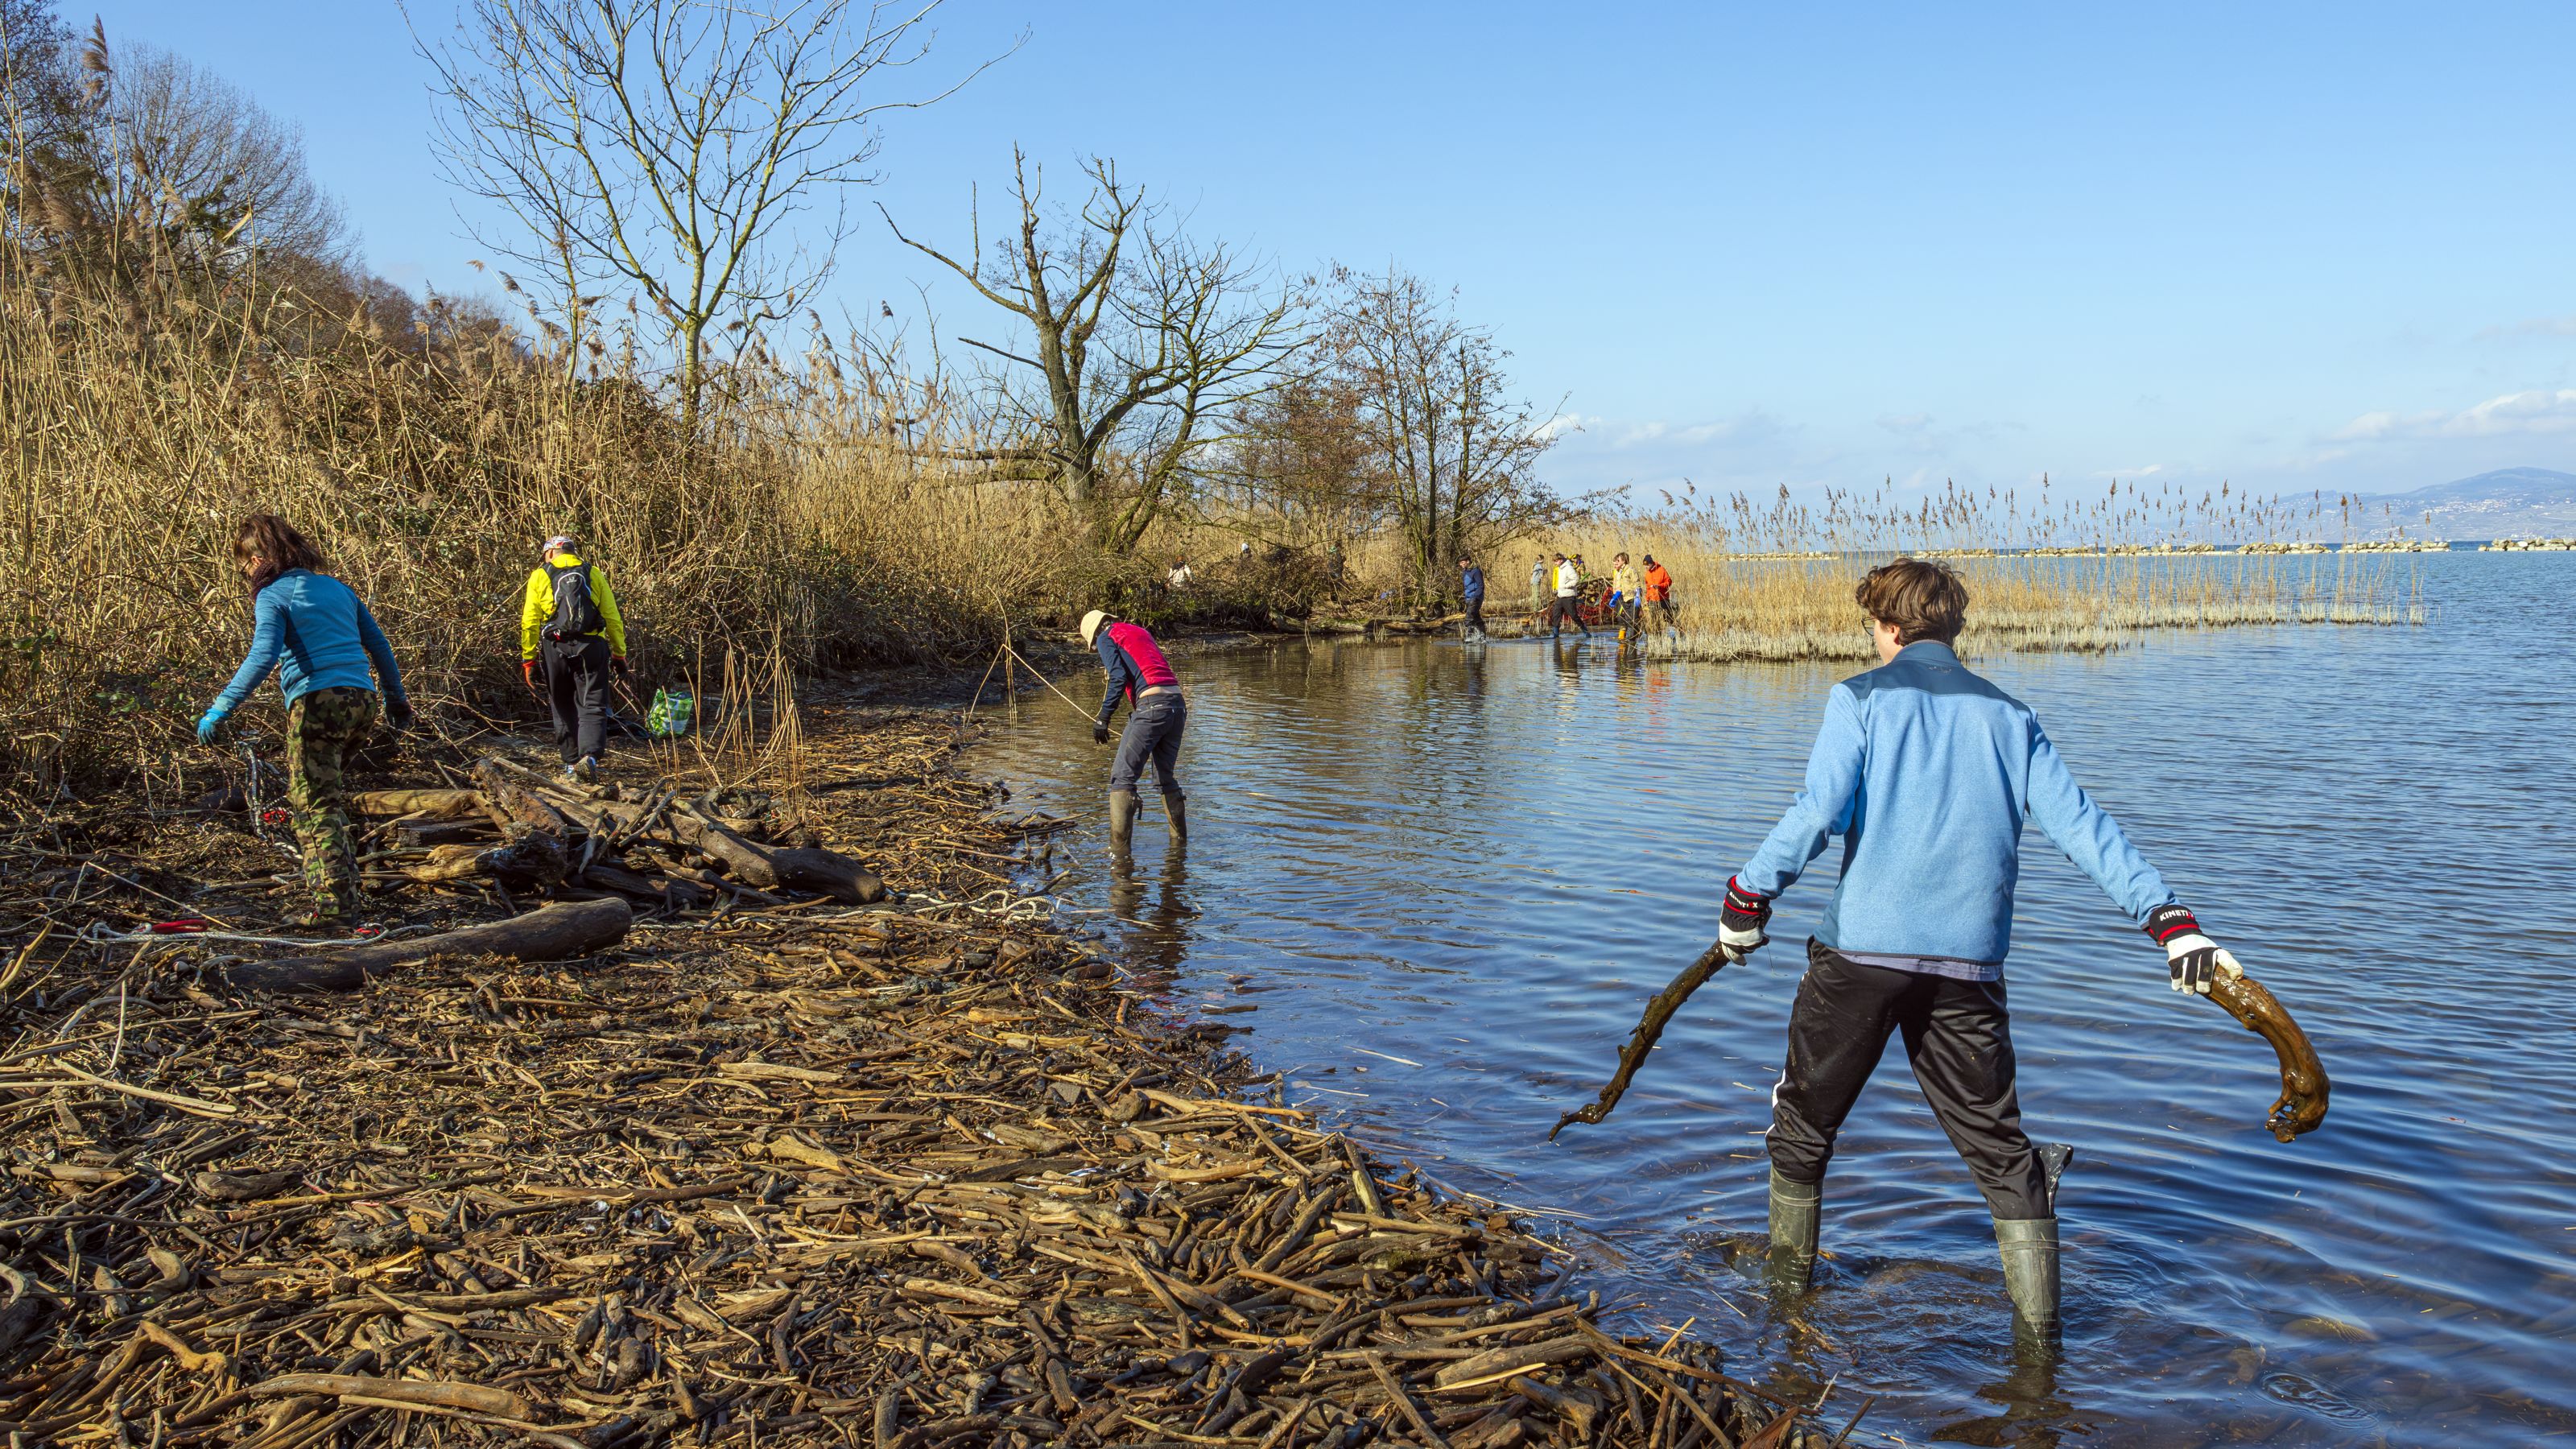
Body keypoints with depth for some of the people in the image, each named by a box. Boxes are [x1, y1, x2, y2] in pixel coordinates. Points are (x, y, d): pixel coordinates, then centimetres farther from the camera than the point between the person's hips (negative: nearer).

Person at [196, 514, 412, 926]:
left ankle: (335, 898, -11)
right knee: (328, 792, 24)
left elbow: (262, 657, -16)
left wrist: (221, 707, -15)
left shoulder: (272, 595, -1)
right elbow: (379, 645, 22)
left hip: (317, 702, -7)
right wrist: (396, 698, 32)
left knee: (313, 803, -3)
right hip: (362, 701, 7)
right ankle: (342, 871, 23)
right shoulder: (337, 588, 19)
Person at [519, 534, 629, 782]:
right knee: (592, 707, -1)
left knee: (563, 709, 13)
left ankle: (571, 765, 15)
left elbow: (529, 622, 2)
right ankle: (589, 757, -22)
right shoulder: (594, 574, 10)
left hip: (555, 649, 1)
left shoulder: (539, 576, 8)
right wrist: (619, 653, 10)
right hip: (591, 647, 0)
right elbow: (613, 618, 5)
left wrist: (528, 659, 5)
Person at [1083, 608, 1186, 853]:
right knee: (1166, 777, 20)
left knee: (1122, 777, -4)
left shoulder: (1106, 638, 7)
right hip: (1177, 703, 7)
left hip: (1151, 705, -7)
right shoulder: (1141, 631, 28)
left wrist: (1103, 719, -6)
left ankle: (1119, 850, -10)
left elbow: (1119, 677, -8)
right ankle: (1180, 841, 24)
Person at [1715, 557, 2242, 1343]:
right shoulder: (2008, 715, 13)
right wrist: (2167, 917, 4)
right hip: (1969, 960, 3)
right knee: (1997, 1141, 13)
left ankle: (1790, 1270, 30)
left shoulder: (1864, 696, 1)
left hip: (1863, 948, -3)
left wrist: (1748, 895, -2)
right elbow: (2081, 822, 5)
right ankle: (2038, 1316, 13)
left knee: (1805, 1117, 17)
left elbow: (1819, 812, -10)